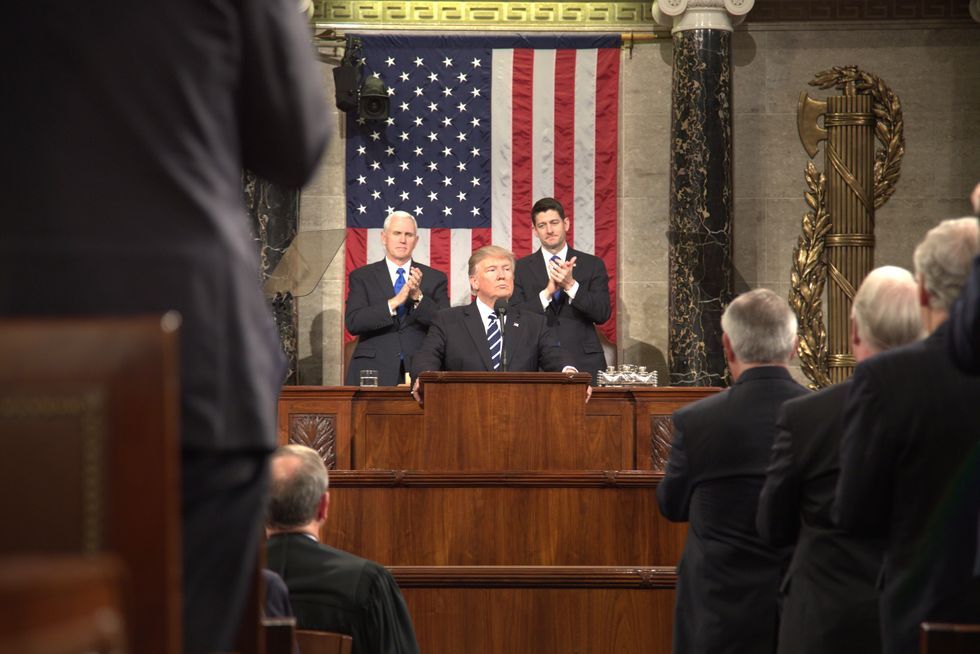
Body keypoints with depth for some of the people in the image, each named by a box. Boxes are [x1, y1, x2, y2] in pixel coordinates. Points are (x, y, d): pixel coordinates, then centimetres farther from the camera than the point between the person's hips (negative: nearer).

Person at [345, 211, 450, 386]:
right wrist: (394, 302, -15)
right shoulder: (361, 277, 8)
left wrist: (418, 296, -14)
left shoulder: (435, 278, 11)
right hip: (374, 371, -1)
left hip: (418, 371, 1)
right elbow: (352, 322, -6)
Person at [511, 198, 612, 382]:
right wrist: (547, 293, -15)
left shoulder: (593, 265, 8)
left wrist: (571, 285, -13)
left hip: (584, 363, 0)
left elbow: (603, 314, -2)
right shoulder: (521, 269, 7)